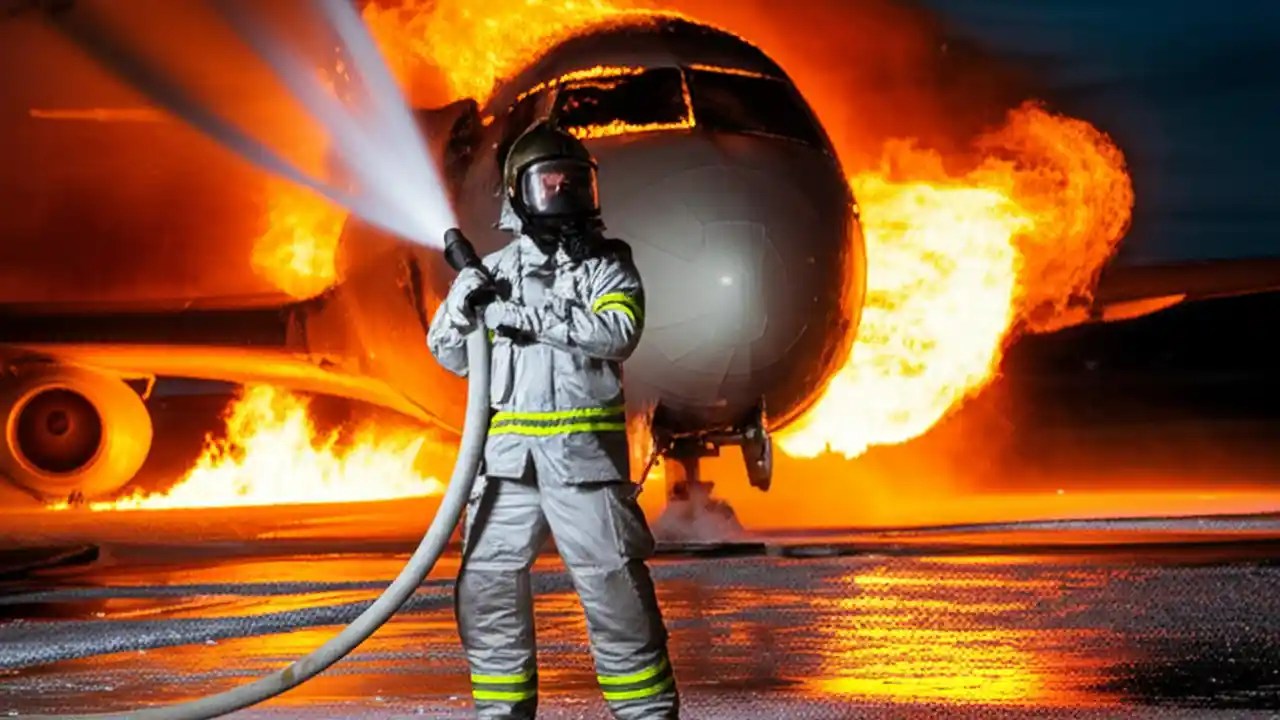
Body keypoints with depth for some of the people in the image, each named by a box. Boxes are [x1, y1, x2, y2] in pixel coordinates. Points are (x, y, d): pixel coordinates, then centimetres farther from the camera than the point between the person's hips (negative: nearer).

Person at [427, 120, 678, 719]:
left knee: (613, 583, -4)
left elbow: (617, 331, -13)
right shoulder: (493, 270, 14)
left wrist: (531, 316, -18)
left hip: (584, 451, -3)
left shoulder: (608, 266, 7)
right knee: (488, 585, 2)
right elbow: (453, 357, 14)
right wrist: (462, 305, -6)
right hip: (506, 451, 3)